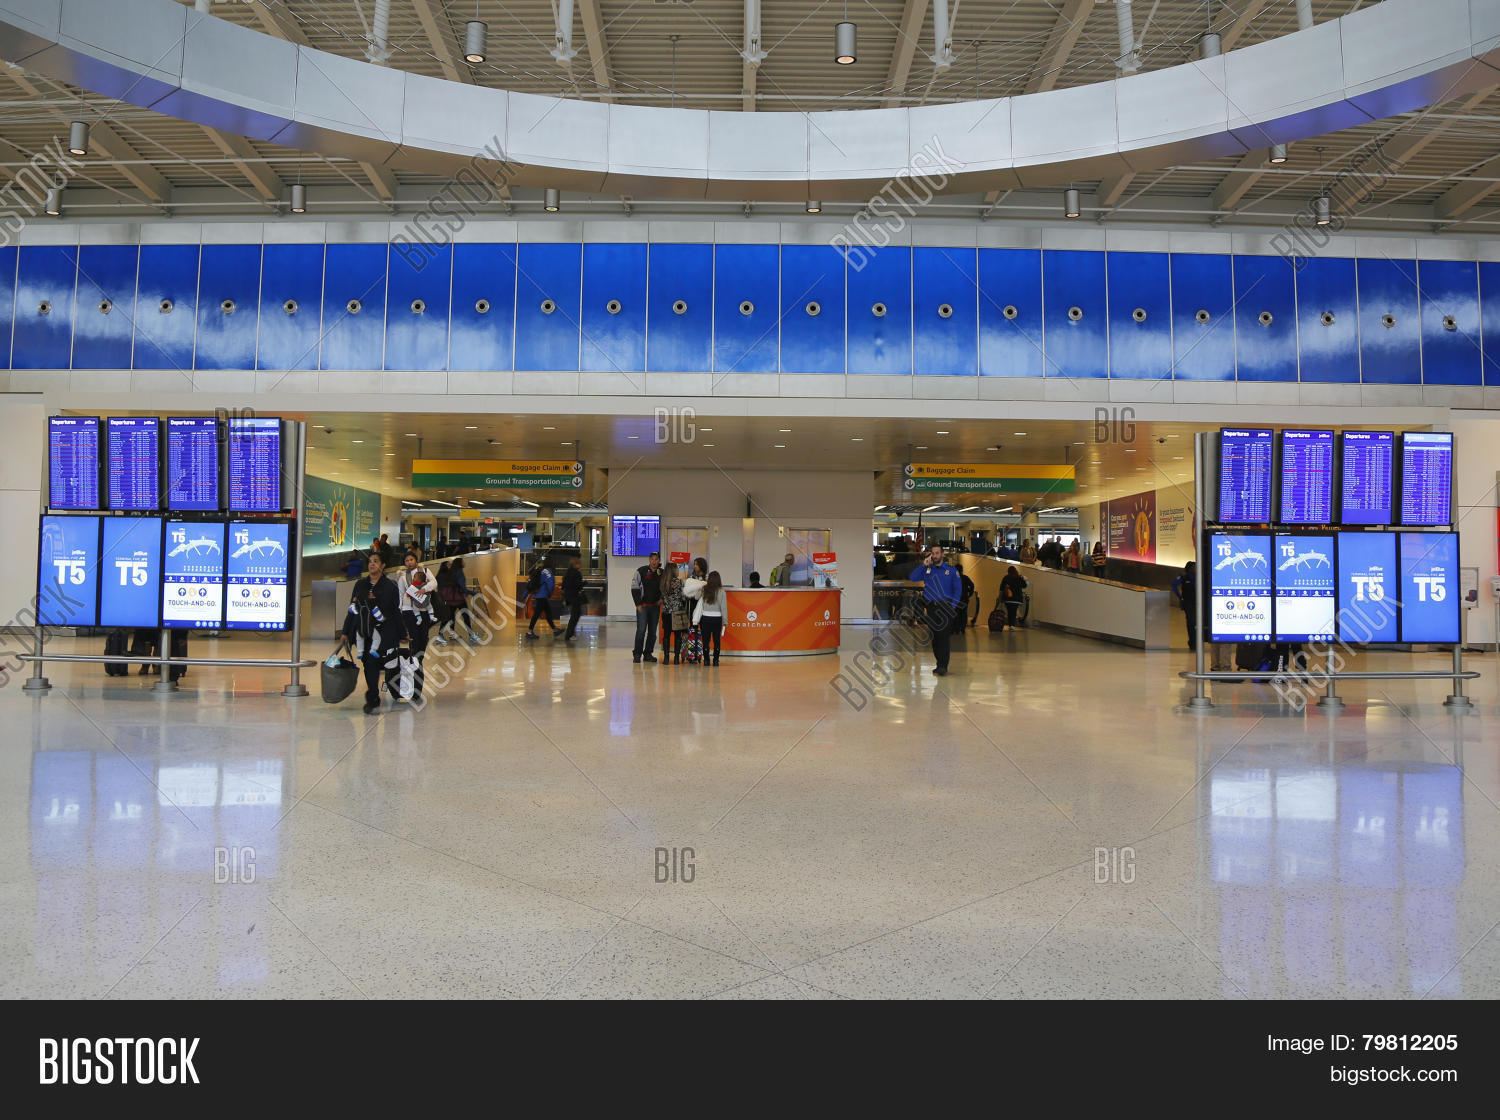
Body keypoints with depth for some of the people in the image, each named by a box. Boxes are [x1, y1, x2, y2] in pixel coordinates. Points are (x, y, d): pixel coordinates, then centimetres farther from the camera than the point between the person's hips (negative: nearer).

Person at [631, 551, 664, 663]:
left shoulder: (662, 573, 7)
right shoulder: (641, 571, -3)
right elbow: (634, 588, -3)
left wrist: (661, 599, 2)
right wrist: (638, 604, -9)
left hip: (655, 606, 4)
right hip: (643, 606, -4)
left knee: (652, 631, 5)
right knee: (641, 630, -10)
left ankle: (648, 654, 14)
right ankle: (637, 654, -2)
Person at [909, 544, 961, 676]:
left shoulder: (951, 570, 6)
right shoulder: (927, 569, 11)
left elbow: (958, 590, 3)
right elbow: (913, 578, -3)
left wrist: (952, 606, -8)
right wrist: (924, 565, -7)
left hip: (945, 607, -3)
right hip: (930, 608, 3)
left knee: (943, 636, -11)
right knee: (934, 636, 6)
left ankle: (943, 666, -12)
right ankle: (939, 664, 16)